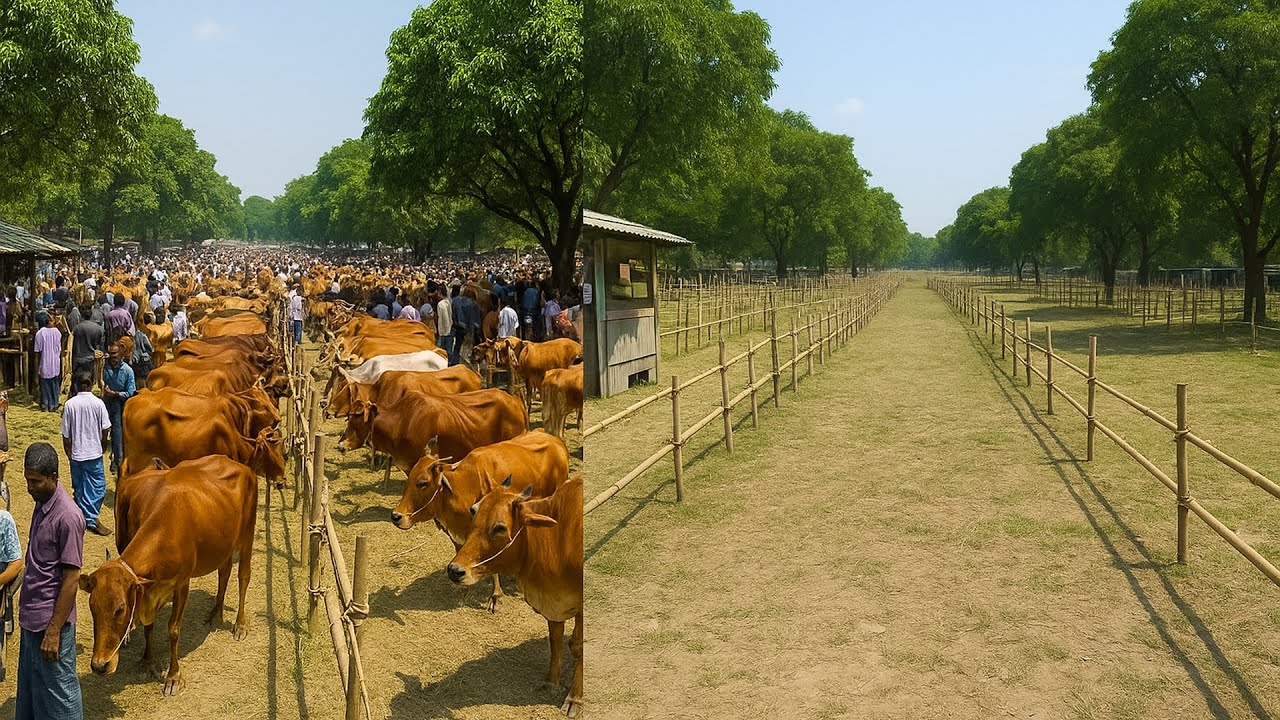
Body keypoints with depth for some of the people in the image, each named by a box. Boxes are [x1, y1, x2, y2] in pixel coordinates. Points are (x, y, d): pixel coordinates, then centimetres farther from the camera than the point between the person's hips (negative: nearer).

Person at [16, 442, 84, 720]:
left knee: (57, 692, 4)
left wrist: (54, 632, -19)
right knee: (30, 687, 20)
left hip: (51, 621, -9)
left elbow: (71, 578, -20)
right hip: (31, 619, 9)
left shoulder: (67, 517, -21)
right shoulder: (41, 505, 6)